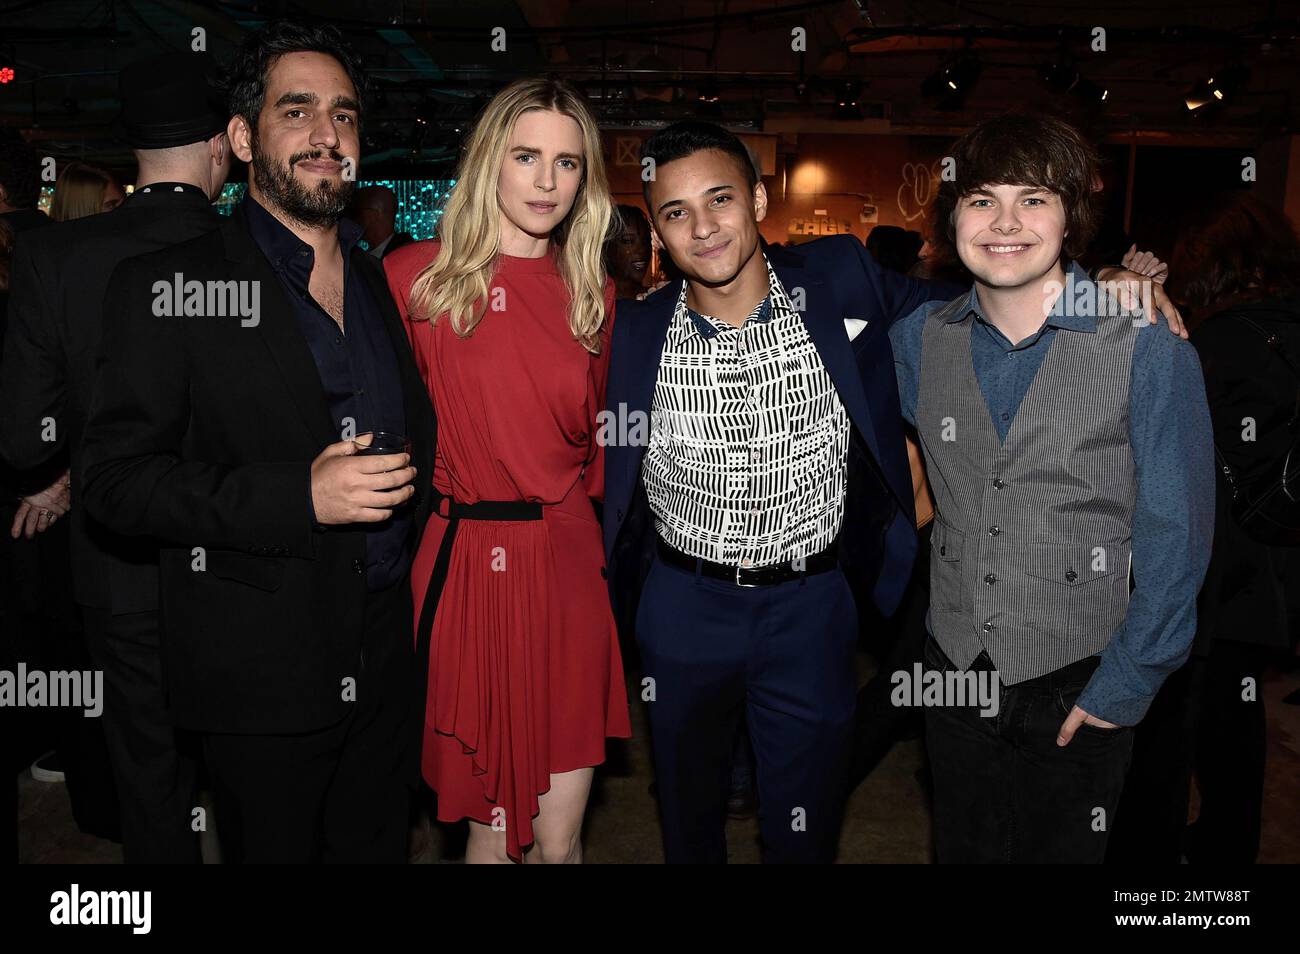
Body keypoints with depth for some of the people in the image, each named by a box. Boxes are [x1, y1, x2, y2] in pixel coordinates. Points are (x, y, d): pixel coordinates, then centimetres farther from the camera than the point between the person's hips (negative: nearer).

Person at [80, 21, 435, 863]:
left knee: (379, 846, 19)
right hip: (261, 674, -5)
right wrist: (298, 496, -23)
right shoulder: (168, 286, -7)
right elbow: (118, 480, -12)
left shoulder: (386, 285, 10)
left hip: (387, 661, 5)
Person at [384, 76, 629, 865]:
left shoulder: (594, 295, 10)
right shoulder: (415, 277, -1)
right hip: (466, 560, -3)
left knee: (560, 835, 8)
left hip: (569, 563, 3)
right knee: (497, 825, 8)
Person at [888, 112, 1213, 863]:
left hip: (1079, 687, -3)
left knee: (1062, 852, 17)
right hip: (955, 671, 3)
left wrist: (1125, 685, -11)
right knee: (964, 850, 22)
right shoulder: (920, 340, -4)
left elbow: (1175, 536, -11)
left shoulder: (1151, 352, -15)